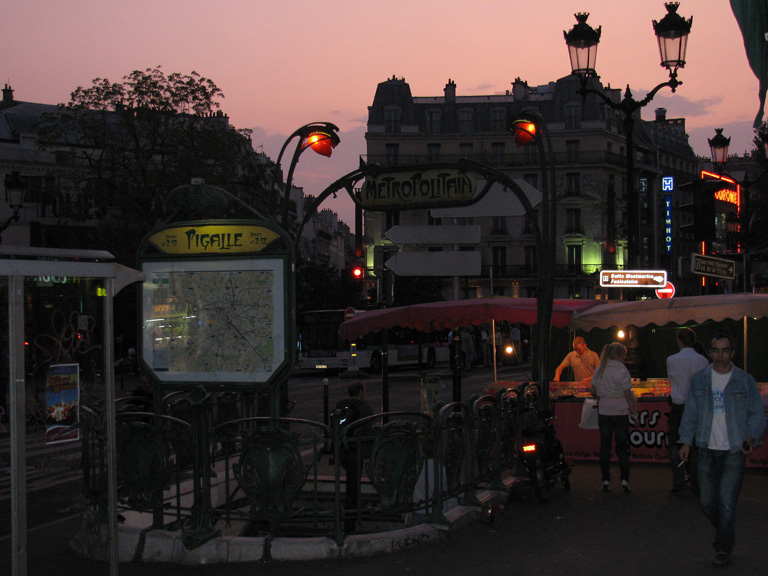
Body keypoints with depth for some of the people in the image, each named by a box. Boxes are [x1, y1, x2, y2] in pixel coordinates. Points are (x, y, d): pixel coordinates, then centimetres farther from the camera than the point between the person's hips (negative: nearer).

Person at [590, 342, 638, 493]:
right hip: (621, 413, -3)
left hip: (604, 413, 3)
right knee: (622, 447, 6)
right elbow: (628, 395, -10)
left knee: (605, 446, 7)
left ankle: (606, 480, 6)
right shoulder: (622, 371, -11)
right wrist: (634, 412, -3)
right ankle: (624, 479, 1)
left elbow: (594, 392, 7)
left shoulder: (599, 370, 3)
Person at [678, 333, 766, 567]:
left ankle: (723, 550, 4)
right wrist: (686, 441, 1)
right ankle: (724, 531, 34)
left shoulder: (745, 381, 1)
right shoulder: (699, 379, 7)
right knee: (707, 500, 6)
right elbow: (690, 413, 11)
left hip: (734, 451, -3)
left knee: (727, 501, -7)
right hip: (707, 450, 3)